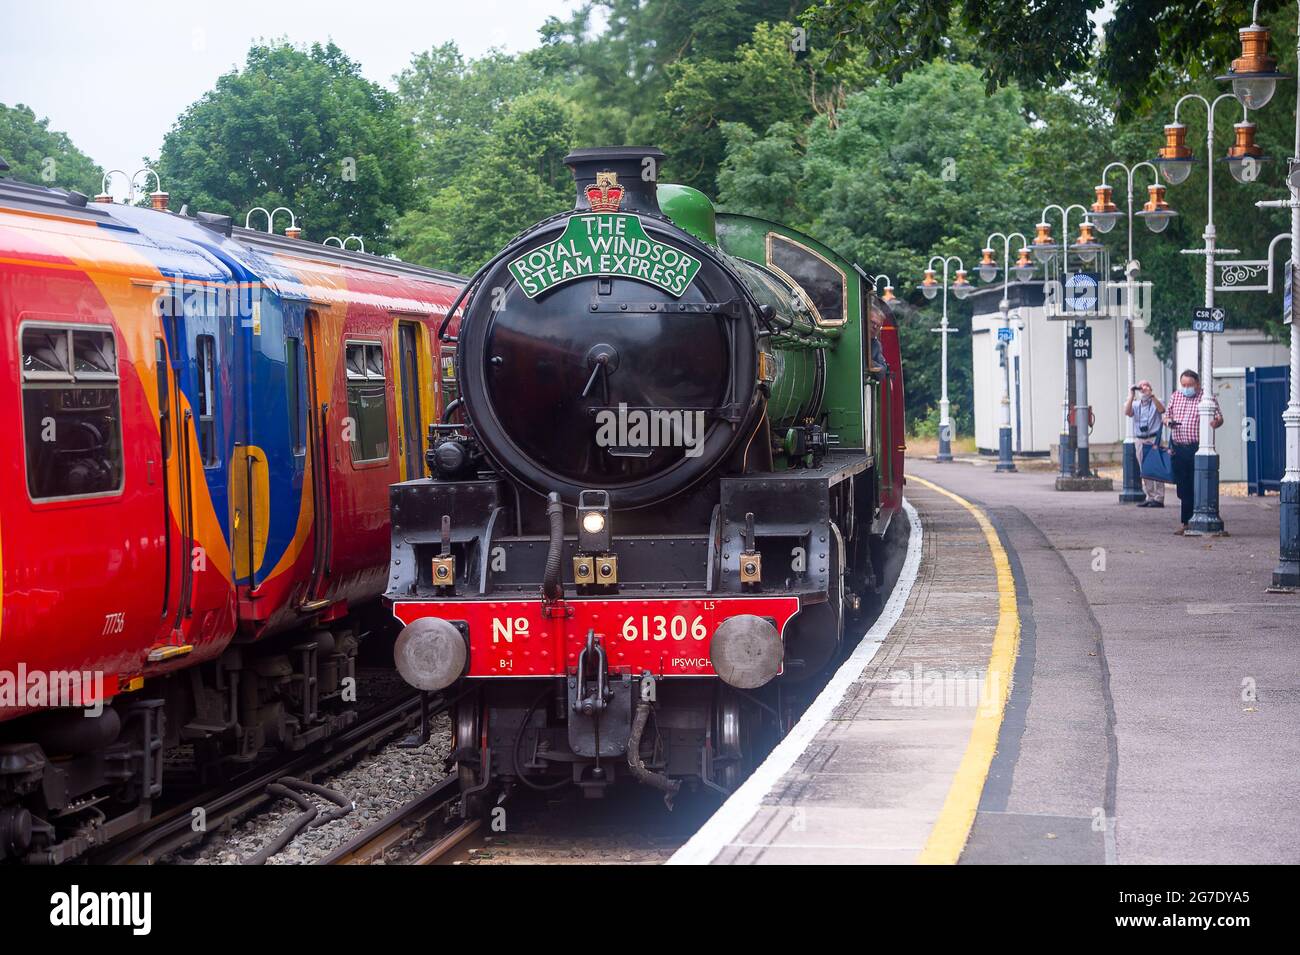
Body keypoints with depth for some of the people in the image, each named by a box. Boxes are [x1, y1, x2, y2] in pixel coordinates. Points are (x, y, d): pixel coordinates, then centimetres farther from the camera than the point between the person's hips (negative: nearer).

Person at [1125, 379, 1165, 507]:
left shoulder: (1155, 402, 6)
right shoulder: (1135, 404, 14)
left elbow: (1161, 410, -15)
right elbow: (1127, 412, -6)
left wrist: (1152, 395, -24)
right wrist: (1131, 395, -9)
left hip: (1153, 439, -4)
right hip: (1139, 440, 4)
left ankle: (1158, 498, -8)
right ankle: (1150, 497, 12)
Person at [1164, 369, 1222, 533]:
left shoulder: (1207, 398, 1)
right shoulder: (1175, 397, 15)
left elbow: (1219, 417, 0)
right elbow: (1166, 415, 20)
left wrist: (1216, 422, -24)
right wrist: (1168, 421, -4)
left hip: (1198, 448, -5)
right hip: (1178, 449, 5)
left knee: (1198, 488, -8)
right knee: (1183, 489, 9)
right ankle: (1186, 523, 16)